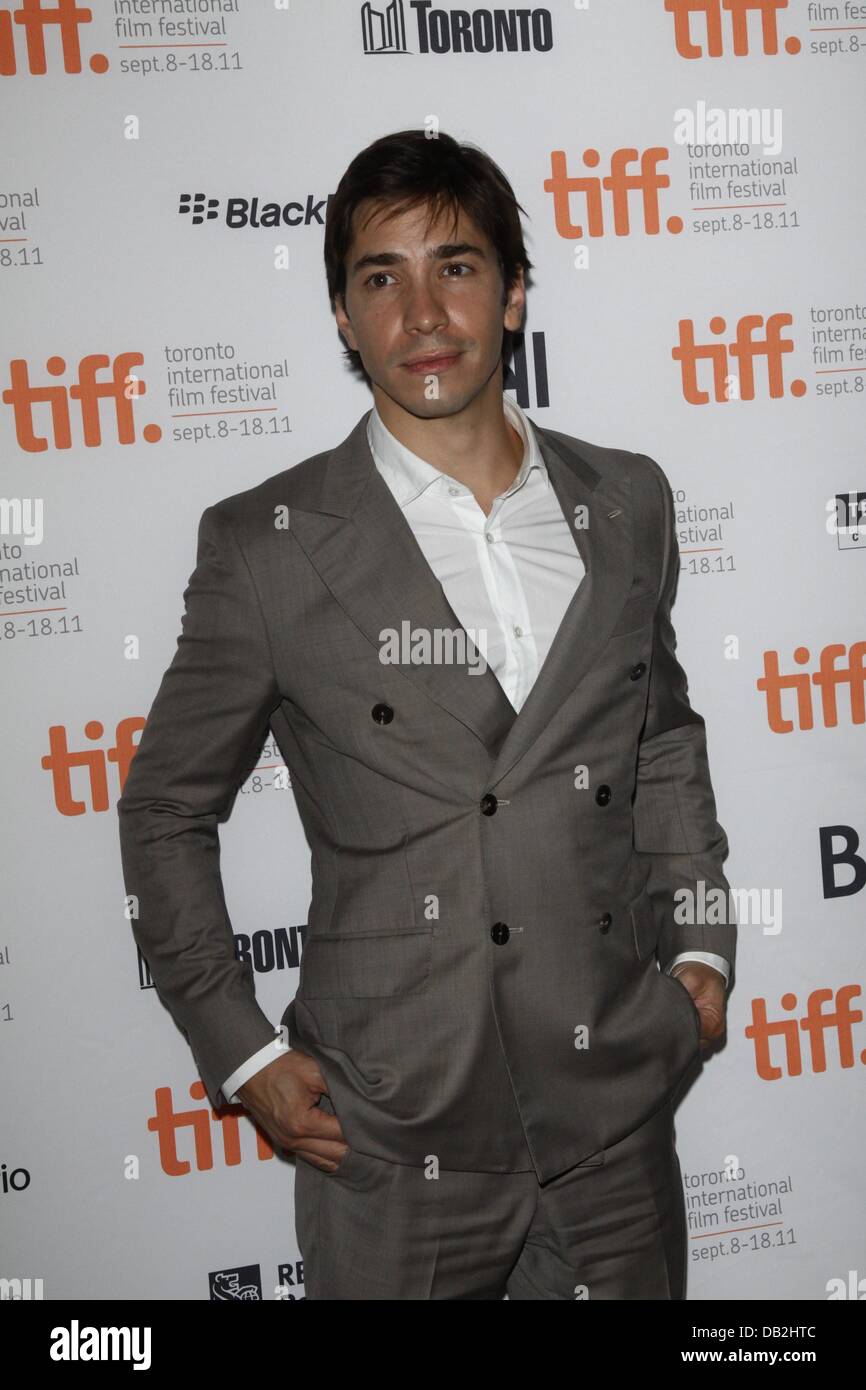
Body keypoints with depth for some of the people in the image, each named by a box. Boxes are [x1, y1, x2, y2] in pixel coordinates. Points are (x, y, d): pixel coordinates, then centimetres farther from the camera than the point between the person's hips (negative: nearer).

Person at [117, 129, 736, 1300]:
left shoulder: (628, 503, 3)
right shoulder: (266, 545, -8)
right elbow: (165, 812, 0)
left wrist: (699, 943, 8)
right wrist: (242, 1053, -4)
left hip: (619, 1115, 3)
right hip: (396, 1142, -3)